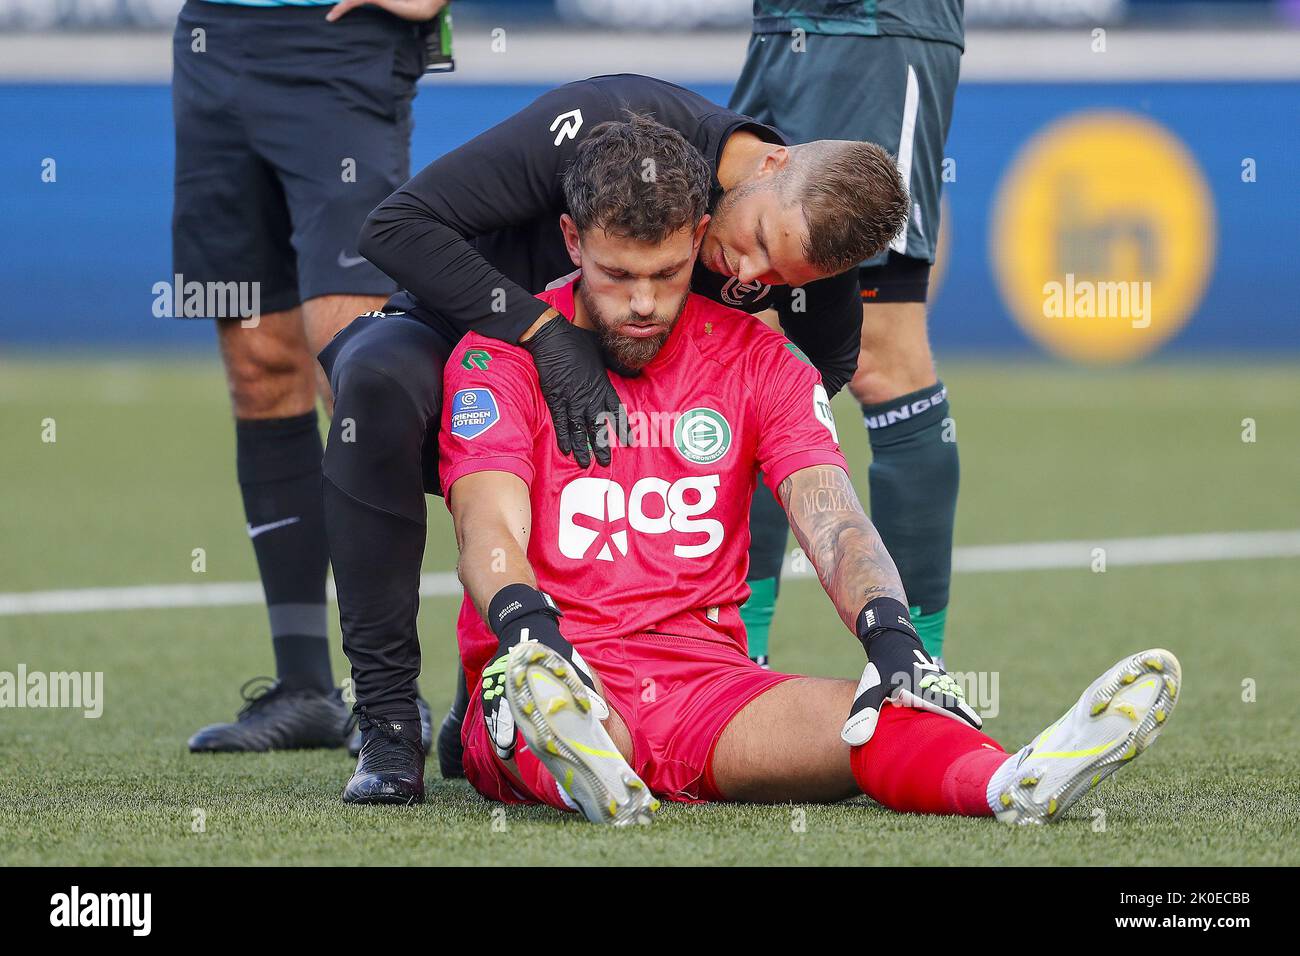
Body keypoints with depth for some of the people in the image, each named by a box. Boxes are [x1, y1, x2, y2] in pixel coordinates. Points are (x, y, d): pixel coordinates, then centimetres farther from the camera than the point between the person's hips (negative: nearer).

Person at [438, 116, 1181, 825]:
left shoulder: (756, 362, 13)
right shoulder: (502, 356, 5)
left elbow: (835, 524, -1)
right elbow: (491, 530, -10)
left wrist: (891, 635, -22)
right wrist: (527, 632, -33)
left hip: (704, 683, 2)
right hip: (560, 670, -2)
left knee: (860, 716, -31)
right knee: (540, 686, -41)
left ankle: (1015, 783, -61)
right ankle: (581, 767, -76)